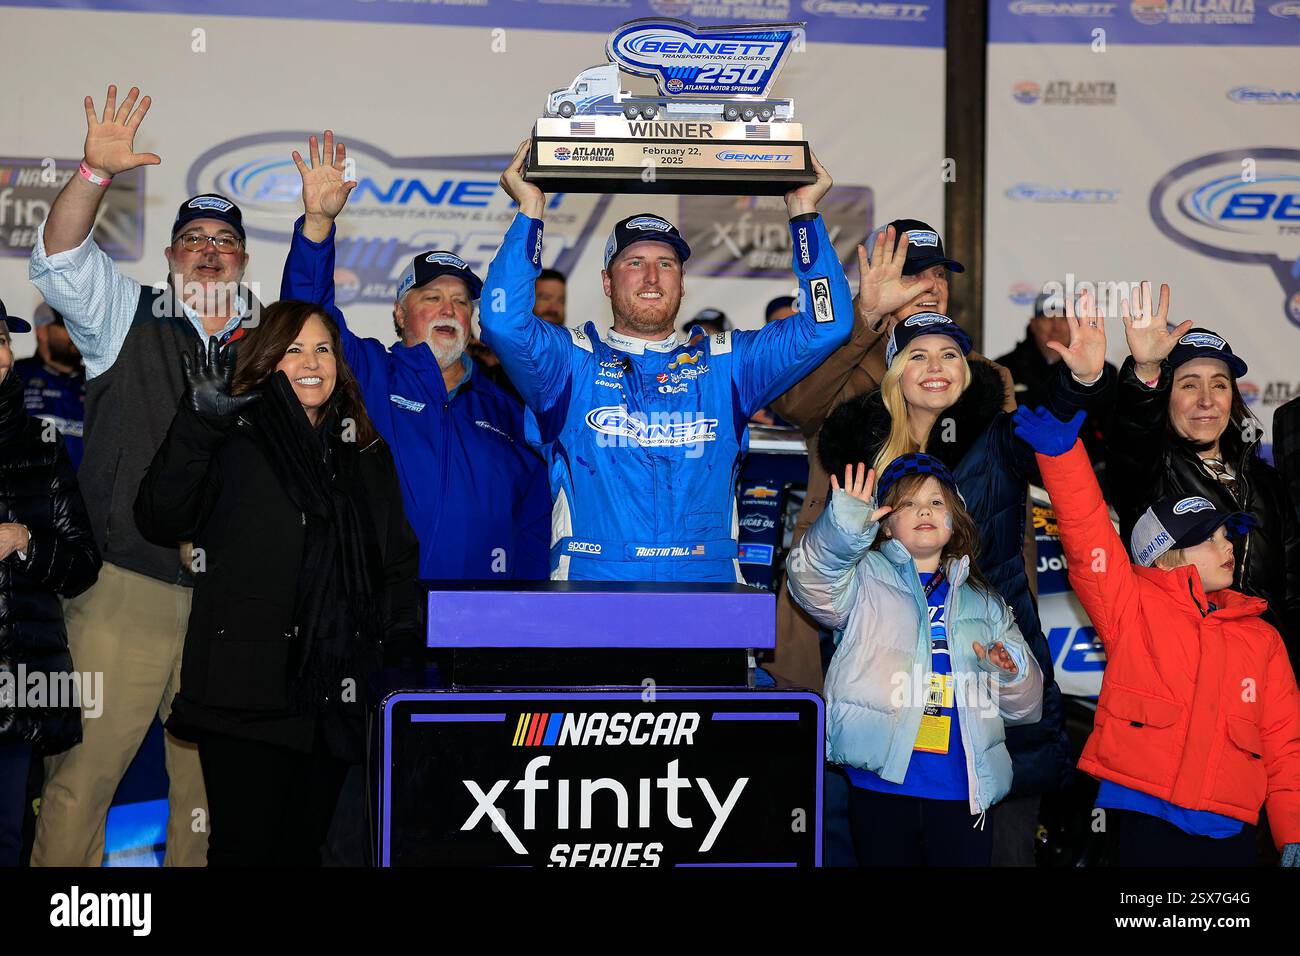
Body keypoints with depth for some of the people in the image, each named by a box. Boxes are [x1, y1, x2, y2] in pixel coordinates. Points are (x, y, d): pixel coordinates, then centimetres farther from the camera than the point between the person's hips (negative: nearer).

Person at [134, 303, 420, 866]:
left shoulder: (368, 454, 16)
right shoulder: (235, 443, 0)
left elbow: (400, 559, 22)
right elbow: (161, 519, -14)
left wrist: (401, 631, 6)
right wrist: (198, 423, -22)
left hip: (340, 690, 5)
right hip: (249, 688, -5)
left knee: (304, 845, 11)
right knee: (247, 846, -6)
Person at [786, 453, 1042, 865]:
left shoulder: (983, 603, 20)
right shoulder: (866, 578, 9)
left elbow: (1025, 706, 19)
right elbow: (813, 582, -15)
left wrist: (1011, 672, -5)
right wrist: (844, 530, -34)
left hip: (962, 788, 3)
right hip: (882, 782, -3)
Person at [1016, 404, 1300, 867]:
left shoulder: (1262, 638, 15)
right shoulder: (1134, 607, 5)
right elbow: (1088, 538, -8)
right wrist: (1063, 453, -21)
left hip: (1229, 830, 4)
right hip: (1146, 821, -3)